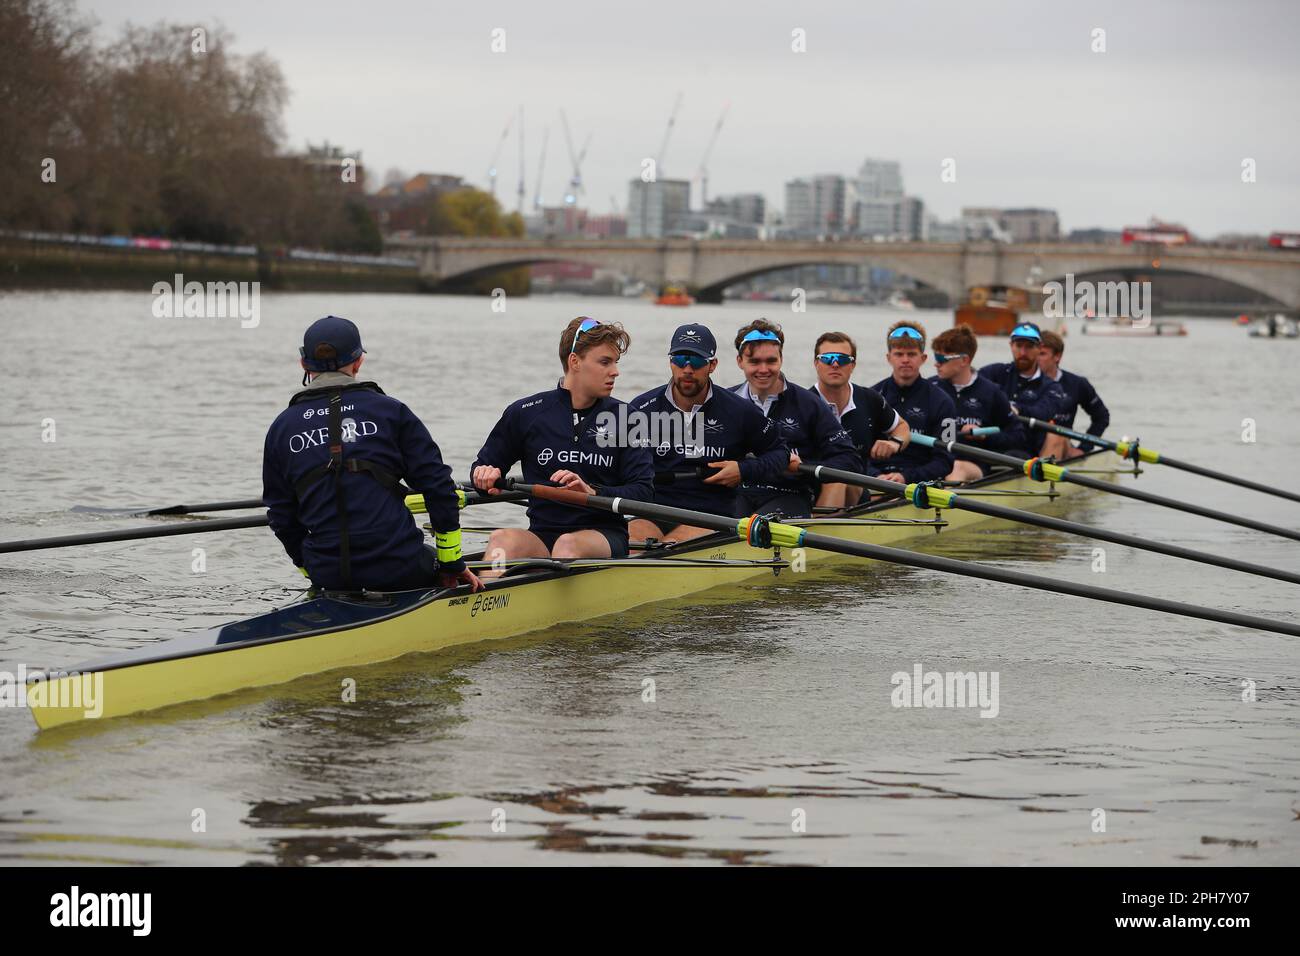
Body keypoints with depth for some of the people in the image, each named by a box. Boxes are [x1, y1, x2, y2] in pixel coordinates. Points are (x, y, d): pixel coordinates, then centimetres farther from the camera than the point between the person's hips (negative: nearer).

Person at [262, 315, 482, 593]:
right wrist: (451, 564, 9)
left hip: (327, 576, 4)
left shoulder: (282, 427, 9)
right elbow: (438, 485, 0)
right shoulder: (389, 410, 2)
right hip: (397, 567, -4)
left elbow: (280, 516, 13)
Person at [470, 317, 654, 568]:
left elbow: (643, 491, -1)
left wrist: (593, 492, -18)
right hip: (541, 537, 1)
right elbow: (482, 466, 18)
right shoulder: (524, 414, 7)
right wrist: (484, 475, -7)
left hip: (605, 537, -1)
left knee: (569, 544, -35)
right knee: (503, 539, -31)